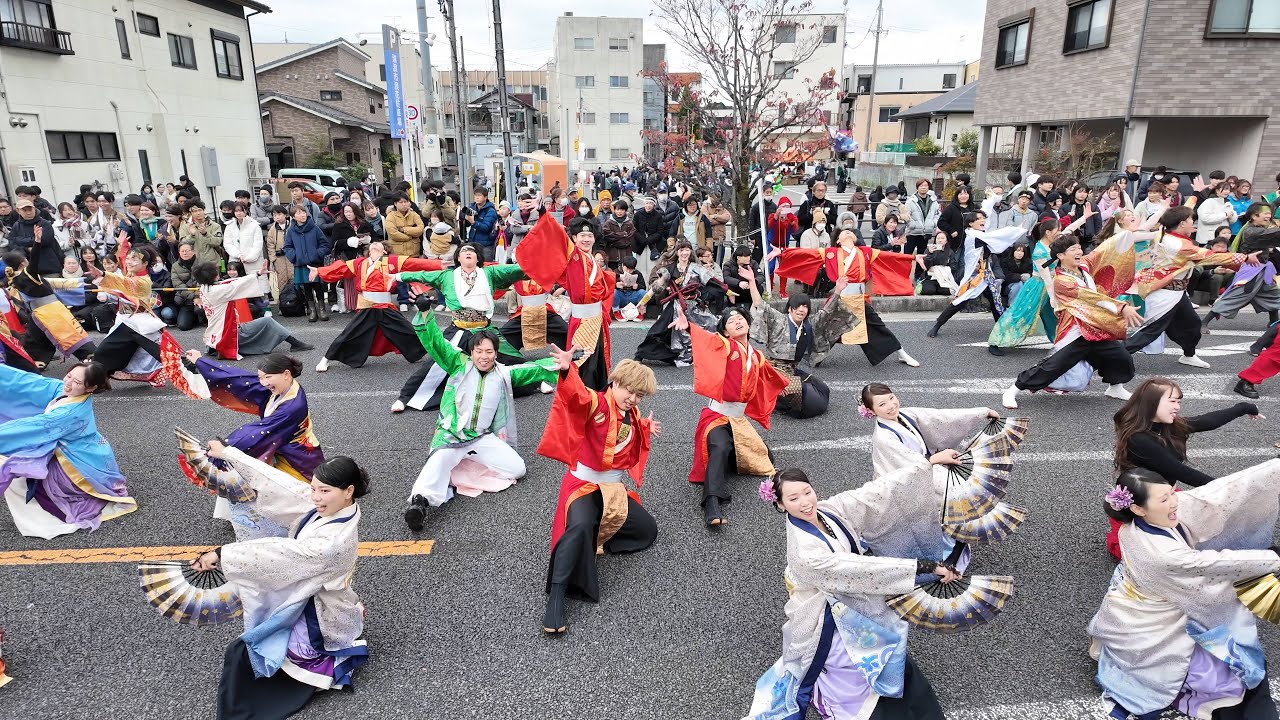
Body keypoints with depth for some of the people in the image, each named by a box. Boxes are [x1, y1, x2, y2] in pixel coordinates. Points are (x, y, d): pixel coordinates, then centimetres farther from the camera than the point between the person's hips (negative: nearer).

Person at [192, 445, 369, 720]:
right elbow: (279, 482, -11)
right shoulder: (329, 505, -14)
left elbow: (279, 553, -35)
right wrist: (228, 454, -9)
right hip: (304, 596, 8)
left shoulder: (337, 540, -36)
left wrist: (221, 553, -29)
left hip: (320, 613, -8)